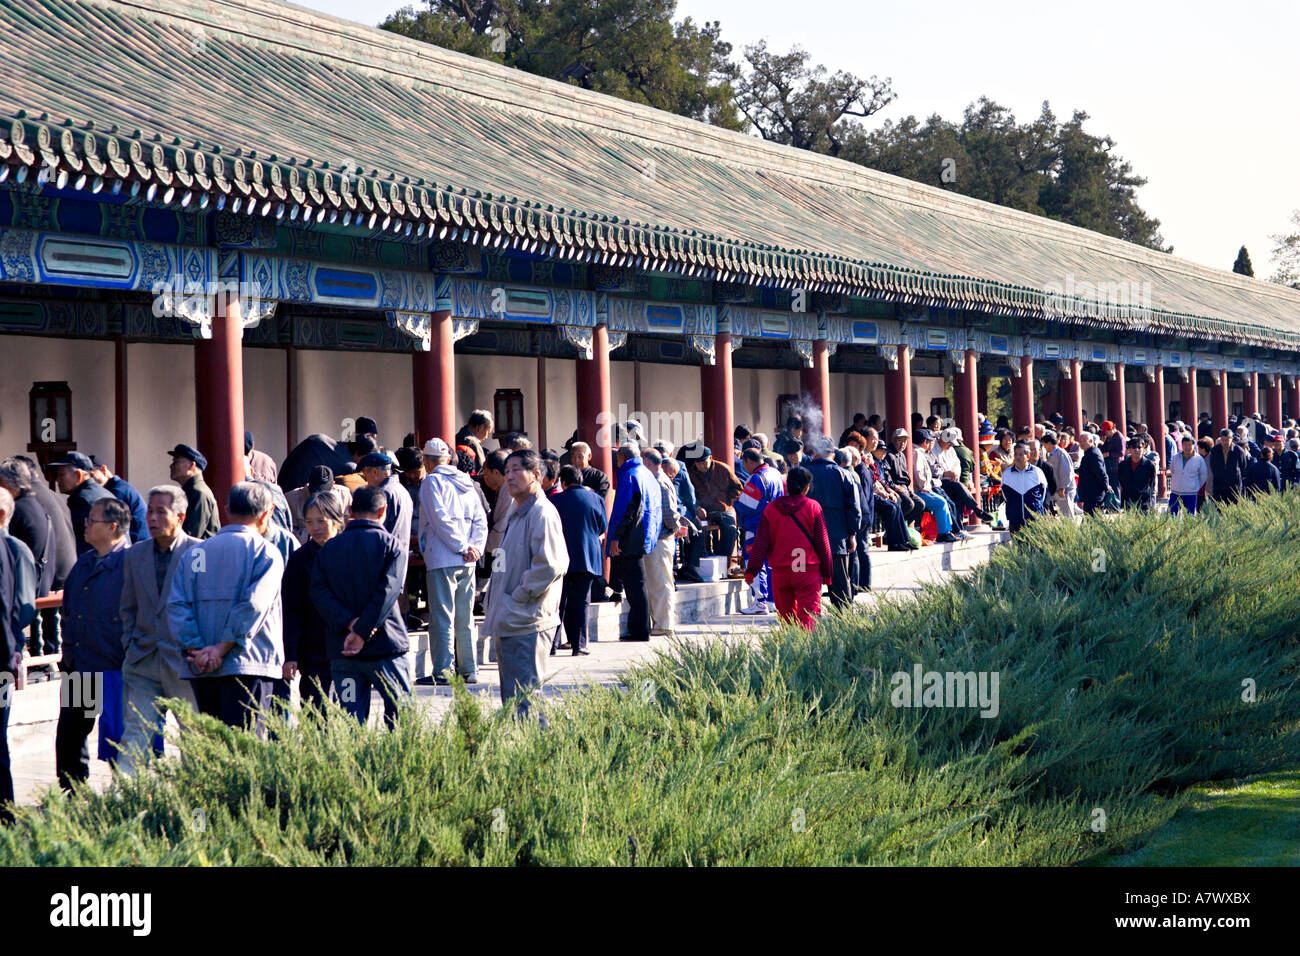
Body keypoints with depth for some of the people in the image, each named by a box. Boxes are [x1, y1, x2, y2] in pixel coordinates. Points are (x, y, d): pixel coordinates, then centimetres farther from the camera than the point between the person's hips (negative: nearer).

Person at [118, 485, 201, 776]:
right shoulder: (134, 555, 13)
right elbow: (128, 608, 19)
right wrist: (129, 647, 7)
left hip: (185, 661, -4)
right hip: (143, 663, 4)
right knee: (134, 736, -2)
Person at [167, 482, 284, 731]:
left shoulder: (195, 552, 13)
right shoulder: (264, 552, -2)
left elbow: (176, 604, 3)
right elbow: (253, 605, -13)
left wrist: (196, 648, -3)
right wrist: (222, 649, -11)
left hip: (201, 671, 5)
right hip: (247, 667, -5)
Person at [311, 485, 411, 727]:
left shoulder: (329, 548, 9)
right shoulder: (391, 545, -1)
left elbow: (319, 592, -3)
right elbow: (388, 591, -13)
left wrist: (349, 623, -11)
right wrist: (361, 632, -15)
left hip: (341, 651, 3)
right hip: (385, 647, -3)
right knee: (399, 717, 7)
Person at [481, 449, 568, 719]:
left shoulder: (542, 513, -12)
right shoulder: (516, 515, 20)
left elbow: (551, 565, -22)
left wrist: (517, 598, -16)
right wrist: (495, 598, 15)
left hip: (528, 624, -11)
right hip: (509, 624, 11)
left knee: (522, 701, -12)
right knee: (511, 700, 14)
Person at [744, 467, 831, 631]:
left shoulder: (771, 509, 3)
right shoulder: (813, 507, -2)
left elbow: (761, 542, 0)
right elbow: (822, 543, 2)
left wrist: (751, 569, 4)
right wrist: (826, 573, 9)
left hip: (780, 572, 2)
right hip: (808, 571, -2)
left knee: (785, 616, 13)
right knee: (808, 615, -6)